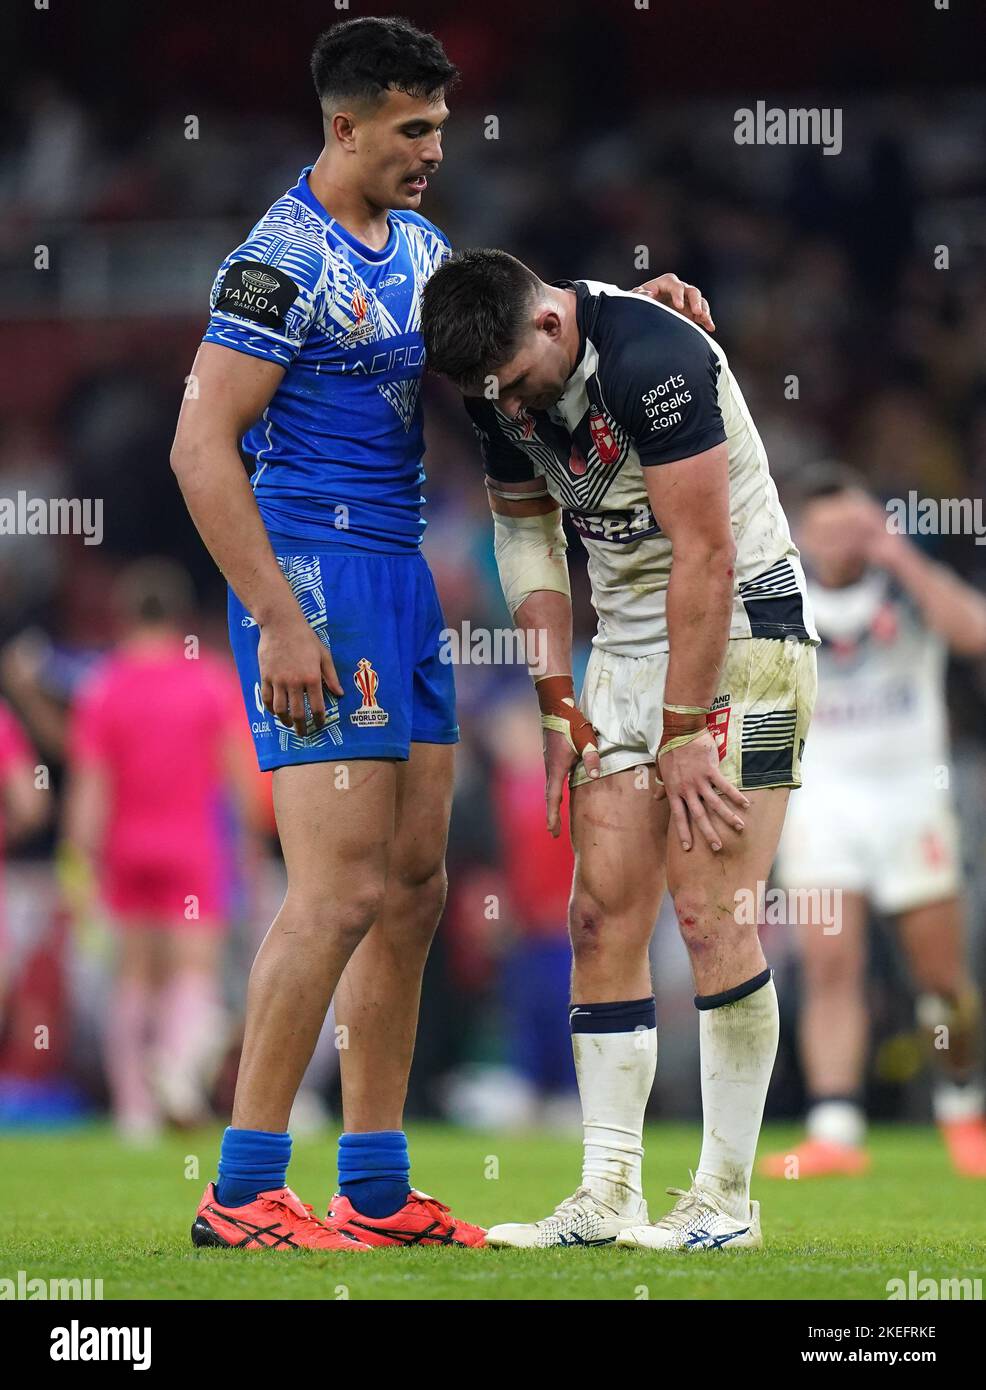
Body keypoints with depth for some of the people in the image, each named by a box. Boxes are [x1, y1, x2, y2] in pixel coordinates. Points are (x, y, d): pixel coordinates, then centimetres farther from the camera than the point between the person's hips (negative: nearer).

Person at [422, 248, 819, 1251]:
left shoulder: (652, 359, -24)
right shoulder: (501, 389, 1)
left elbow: (706, 558, -21)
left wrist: (682, 734, -17)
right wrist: (558, 707, 8)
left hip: (735, 629, -7)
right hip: (626, 641, 7)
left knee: (712, 916, -12)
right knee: (603, 919, 1)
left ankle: (727, 1196, -5)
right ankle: (608, 1195, 2)